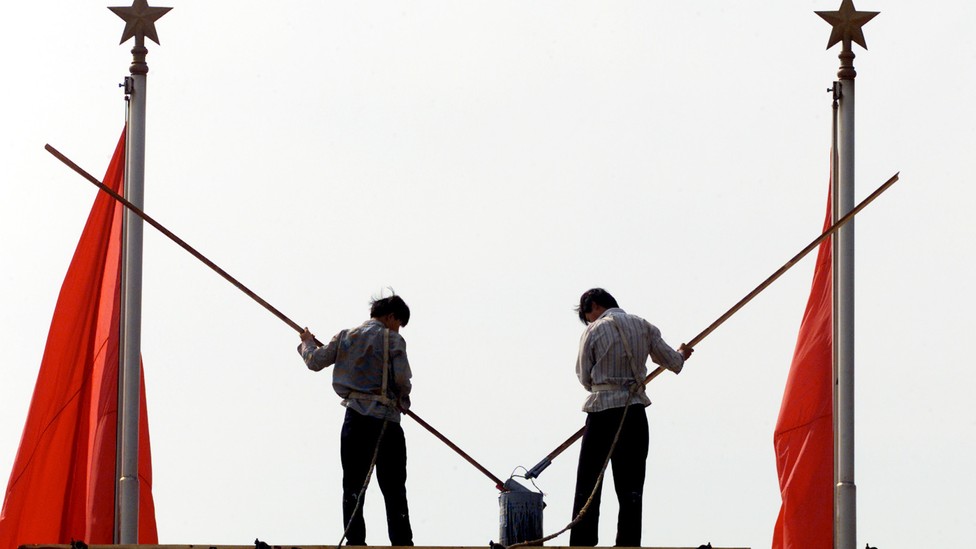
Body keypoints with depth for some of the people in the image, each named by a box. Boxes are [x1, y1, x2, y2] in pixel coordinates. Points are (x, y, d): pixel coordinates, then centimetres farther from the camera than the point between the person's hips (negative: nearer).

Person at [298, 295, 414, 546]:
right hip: (386, 420, -3)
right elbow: (402, 379, -11)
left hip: (355, 418, 3)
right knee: (394, 490, 1)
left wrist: (307, 344, 33)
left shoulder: (346, 337, 10)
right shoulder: (392, 339, -2)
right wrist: (403, 400, 10)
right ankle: (402, 544, -2)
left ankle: (355, 543, 0)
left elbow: (315, 362, 12)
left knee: (353, 488, 6)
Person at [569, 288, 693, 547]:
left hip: (602, 412, -3)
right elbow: (673, 362, 10)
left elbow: (585, 378, 1)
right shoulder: (643, 326, 4)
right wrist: (682, 355, 34)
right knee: (631, 487, 6)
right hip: (635, 414, 3)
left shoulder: (593, 332, -6)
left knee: (588, 484, 6)